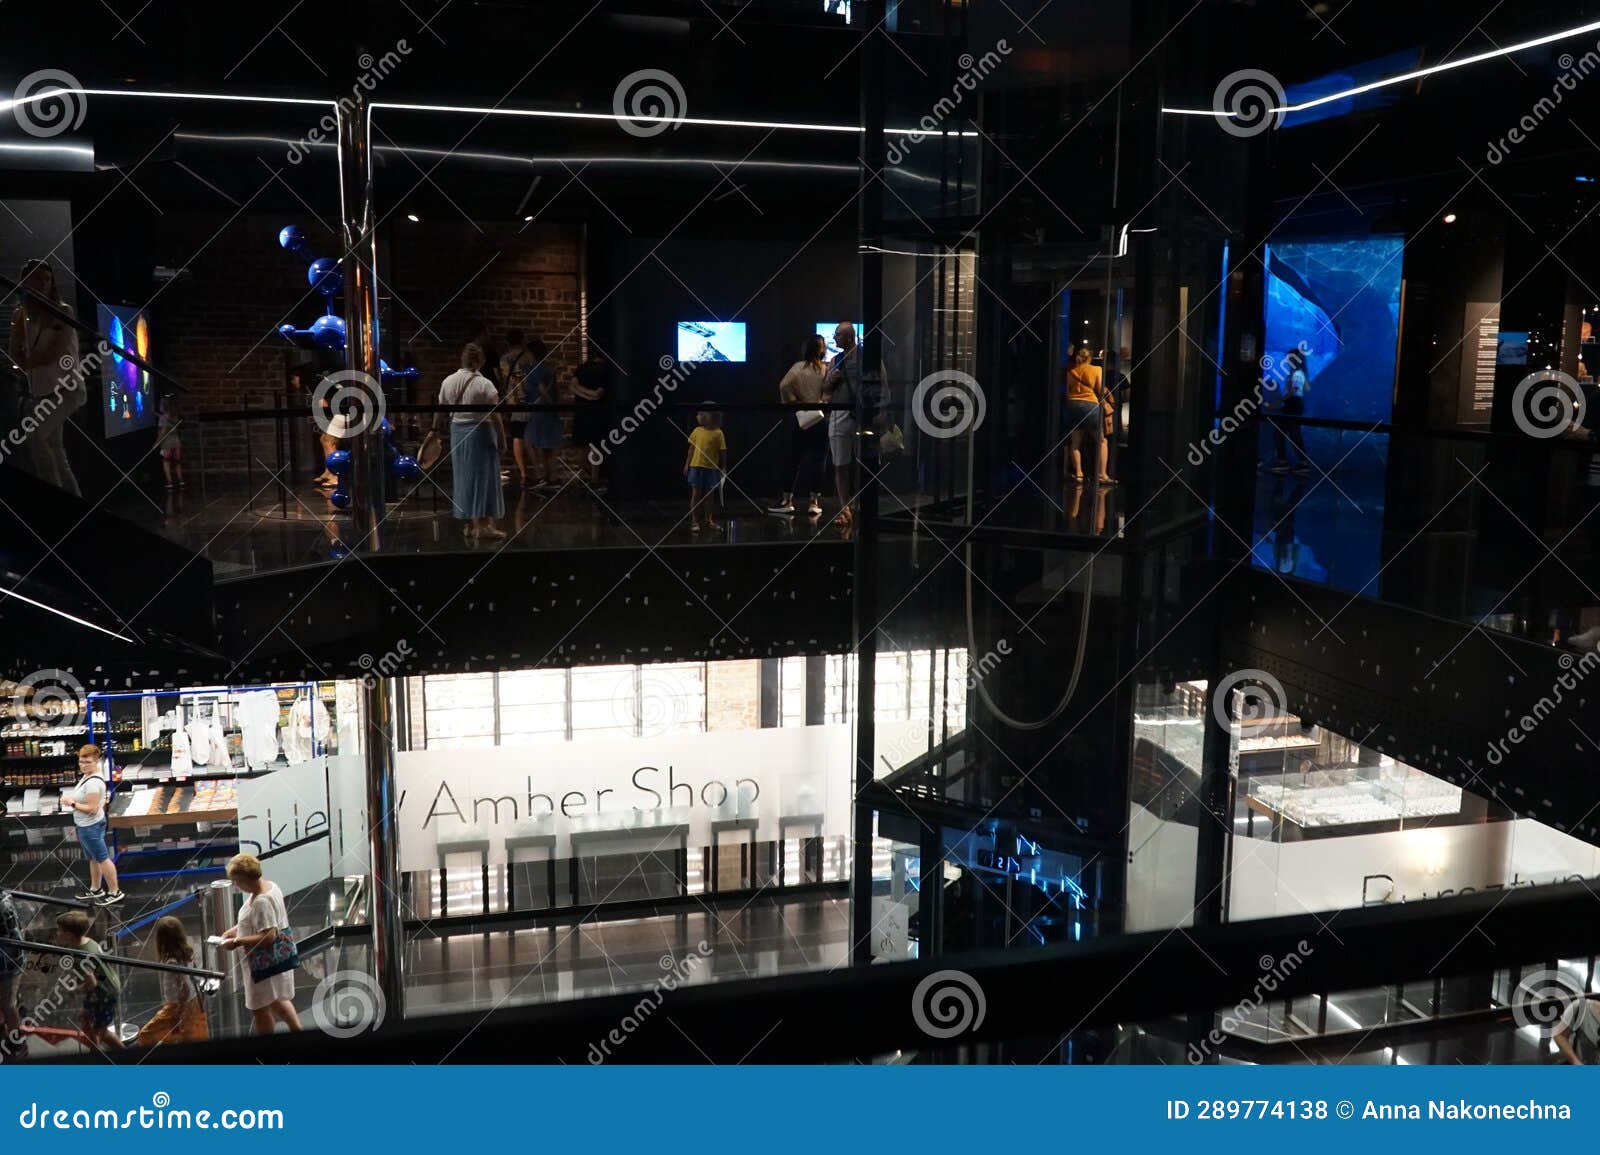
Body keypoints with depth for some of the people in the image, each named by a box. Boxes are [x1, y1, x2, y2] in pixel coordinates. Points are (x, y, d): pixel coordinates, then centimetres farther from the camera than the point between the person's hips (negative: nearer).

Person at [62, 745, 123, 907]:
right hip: (86, 826, 11)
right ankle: (95, 890, 38)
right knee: (92, 858, 23)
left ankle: (115, 892, 11)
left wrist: (72, 804, -21)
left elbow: (92, 808, -28)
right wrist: (73, 800, 5)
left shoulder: (93, 783, -27)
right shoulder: (87, 775, 5)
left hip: (90, 827, -11)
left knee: (102, 859, 1)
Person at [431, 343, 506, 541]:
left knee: (463, 475, 13)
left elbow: (440, 410, 8)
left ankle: (470, 524, 18)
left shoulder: (448, 381, 2)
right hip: (480, 432, -6)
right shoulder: (484, 384, -14)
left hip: (457, 431, 6)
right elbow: (495, 415, -16)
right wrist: (501, 437, -8)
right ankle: (483, 524, -1)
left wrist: (435, 430, 21)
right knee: (482, 475, 0)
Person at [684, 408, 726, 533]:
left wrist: (724, 468, -2)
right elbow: (691, 448, 9)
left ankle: (710, 519, 25)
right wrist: (687, 464, 7)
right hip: (696, 467, 1)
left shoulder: (718, 433, -6)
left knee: (709, 494, 10)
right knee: (696, 493, 1)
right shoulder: (696, 431, 2)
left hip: (712, 468, -1)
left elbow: (723, 452, -2)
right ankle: (694, 521, 6)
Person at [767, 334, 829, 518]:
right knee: (817, 461, 4)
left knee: (794, 460, 8)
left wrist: (792, 401, -3)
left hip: (801, 418, 1)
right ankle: (814, 501, 4)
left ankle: (787, 500, 8)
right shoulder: (829, 369, -6)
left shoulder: (798, 367, -4)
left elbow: (784, 385, -15)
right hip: (822, 419, -1)